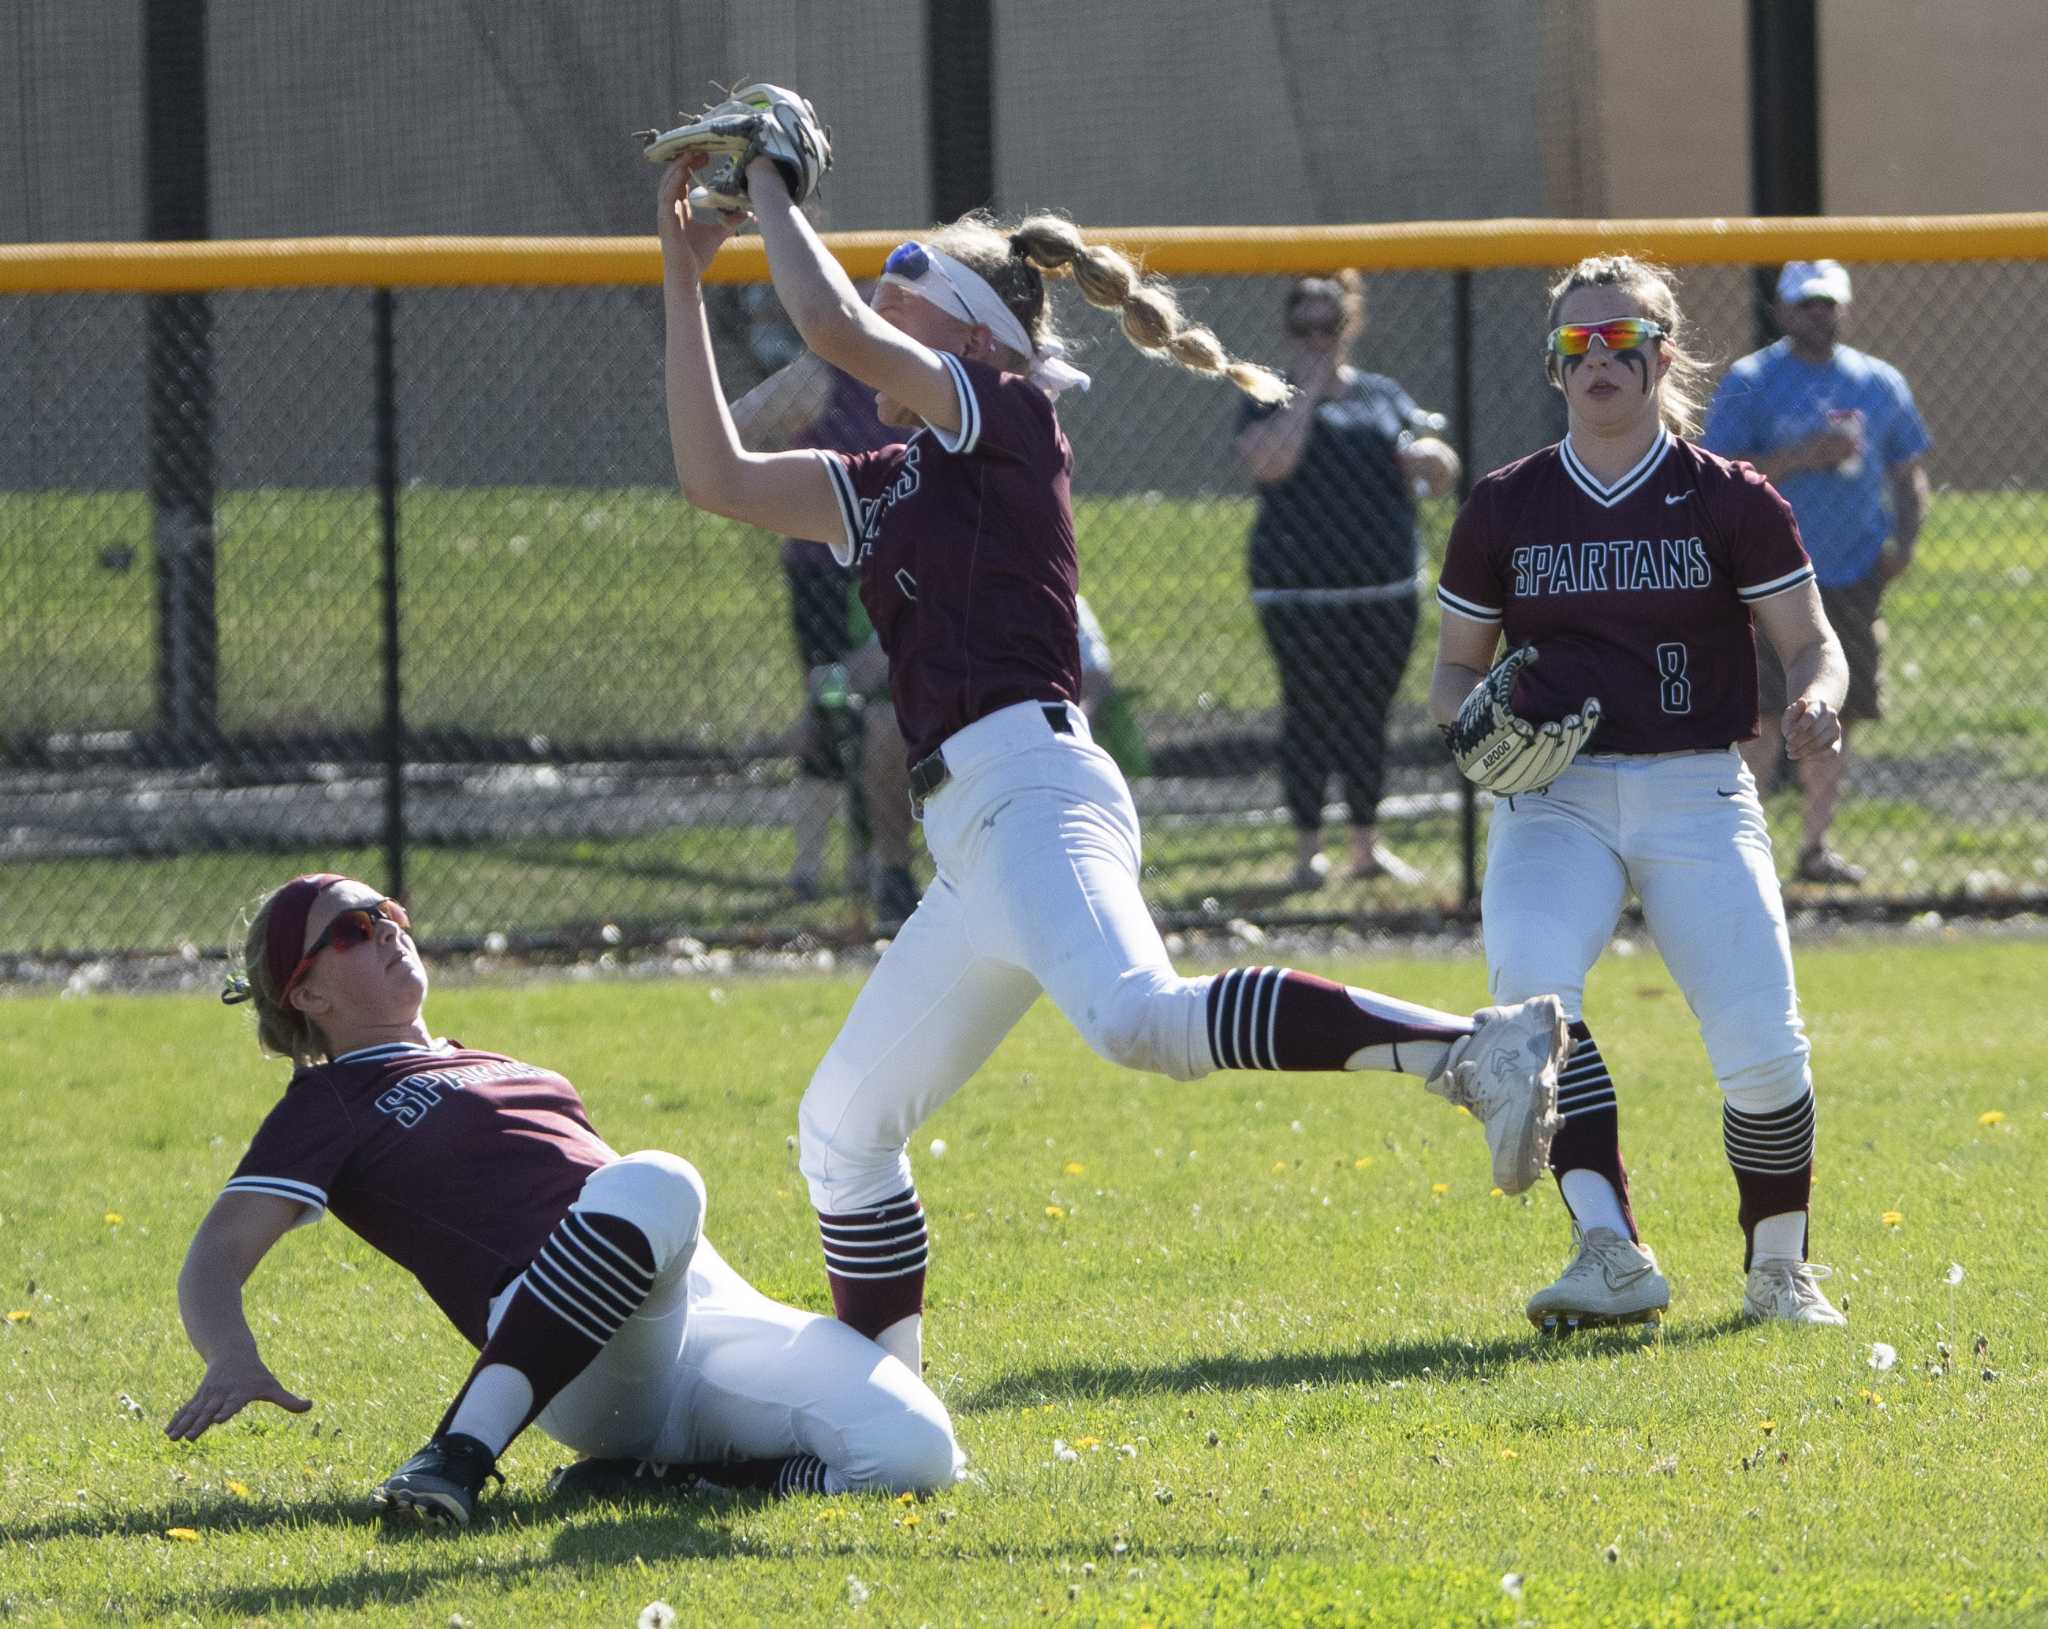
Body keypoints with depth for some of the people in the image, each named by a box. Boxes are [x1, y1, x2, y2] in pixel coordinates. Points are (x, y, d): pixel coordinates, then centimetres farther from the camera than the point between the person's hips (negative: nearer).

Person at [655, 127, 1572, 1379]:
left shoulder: (1012, 414, 3)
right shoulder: (893, 484, 26)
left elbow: (833, 325, -7)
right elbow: (717, 476, 27)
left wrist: (769, 187, 8)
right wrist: (685, 282, 25)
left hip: (1031, 789, -10)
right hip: (976, 846, 10)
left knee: (1140, 1019, -37)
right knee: (844, 1129, 15)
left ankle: (1473, 1049, -43)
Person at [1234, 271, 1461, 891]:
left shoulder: (1384, 397, 13)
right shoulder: (1272, 401, 1)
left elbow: (1439, 480, 15)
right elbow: (1270, 462, -19)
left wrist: (1429, 456, -9)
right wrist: (1308, 388, -14)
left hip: (1385, 586, 4)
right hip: (1299, 591, -4)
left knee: (1369, 716, 9)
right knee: (1309, 716, -4)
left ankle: (1368, 845, 18)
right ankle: (1308, 850, 2)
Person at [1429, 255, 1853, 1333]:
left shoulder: (1729, 500, 3)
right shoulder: (1506, 507, 9)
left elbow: (1811, 645, 5)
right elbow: (1456, 665, 17)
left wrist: (1817, 702, -18)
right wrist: (1467, 720, -6)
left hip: (1697, 796, -1)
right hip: (1553, 795, 1)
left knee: (1762, 1056, -14)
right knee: (1528, 974, -31)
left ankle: (1779, 1267, 14)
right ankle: (1610, 1254, -32)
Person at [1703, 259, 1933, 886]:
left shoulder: (1880, 382, 12)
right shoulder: (1750, 382, -1)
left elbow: (1909, 471, 19)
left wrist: (1904, 540, 0)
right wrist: (1802, 456, -20)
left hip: (1855, 576, 5)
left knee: (1838, 715, 7)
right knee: (1770, 715, -13)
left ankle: (1815, 846, 17)